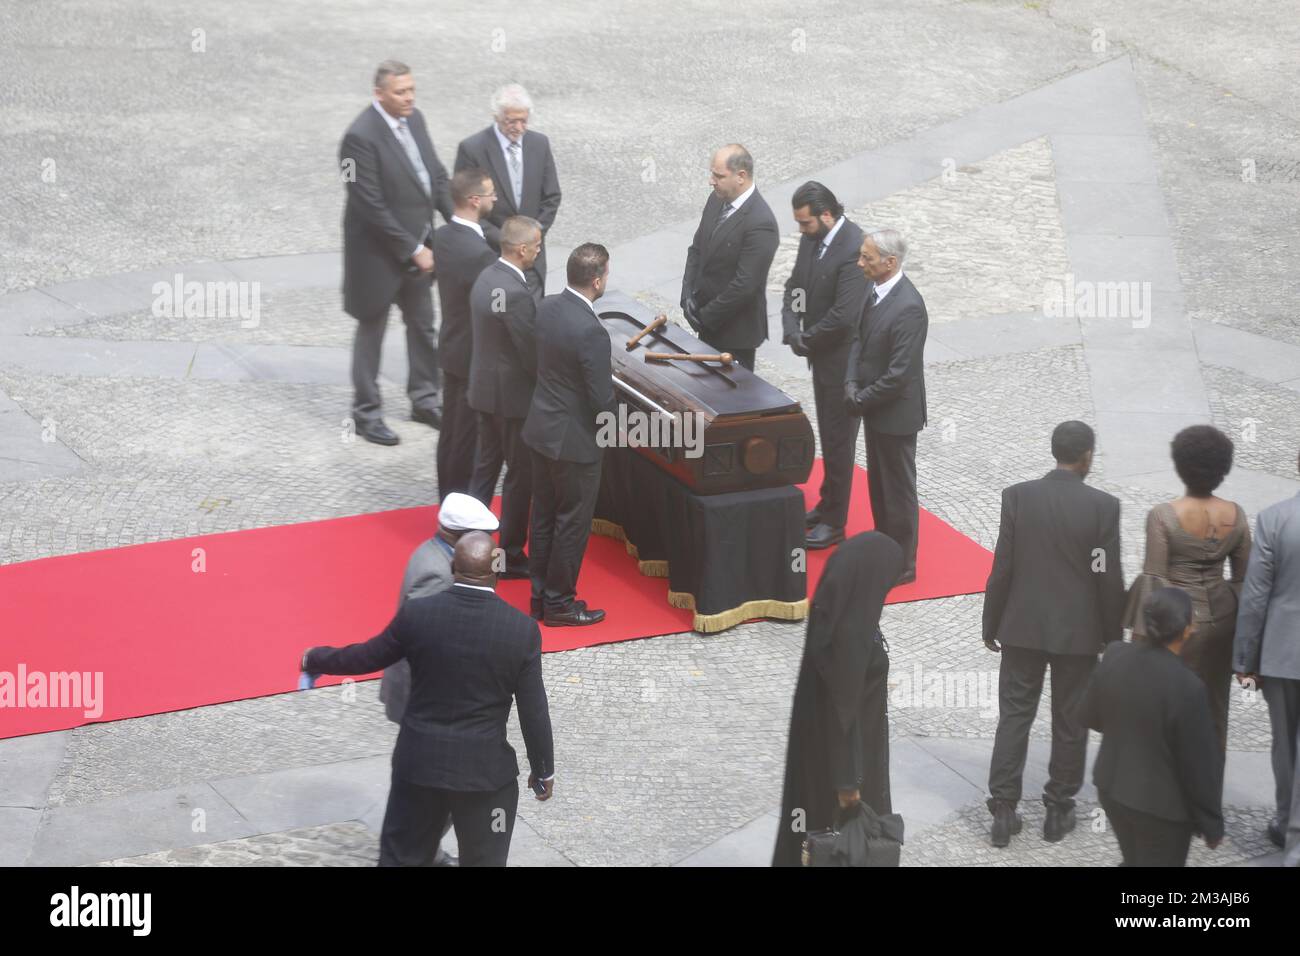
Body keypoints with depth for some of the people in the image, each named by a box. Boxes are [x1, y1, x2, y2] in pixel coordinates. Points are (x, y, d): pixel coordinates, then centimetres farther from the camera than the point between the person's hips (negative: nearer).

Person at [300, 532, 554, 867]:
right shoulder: (522, 629, -13)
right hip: (485, 770, -2)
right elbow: (533, 713, -7)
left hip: (419, 761, 2)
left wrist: (315, 660, 23)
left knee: (401, 857, 16)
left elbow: (366, 658, 4)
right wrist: (543, 770, 7)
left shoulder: (417, 613, -11)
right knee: (484, 860, 13)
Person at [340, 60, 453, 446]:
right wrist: (413, 250, -21)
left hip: (418, 243, 7)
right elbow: (372, 206, -24)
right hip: (379, 250, -7)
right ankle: (366, 413, 21)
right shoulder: (361, 136, -25)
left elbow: (436, 173, 8)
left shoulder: (414, 118, 0)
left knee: (422, 325, 18)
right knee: (371, 331, 9)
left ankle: (423, 400, 34)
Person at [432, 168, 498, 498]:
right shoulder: (478, 253, -29)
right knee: (469, 439, 5)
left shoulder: (442, 237, -1)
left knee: (451, 430, 20)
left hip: (451, 347, 9)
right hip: (476, 356, -9)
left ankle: (448, 497, 33)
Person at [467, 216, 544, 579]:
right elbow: (532, 352, -22)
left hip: (485, 388, 9)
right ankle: (512, 556, 15)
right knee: (520, 477, 5)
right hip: (514, 395, -9)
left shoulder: (486, 277, 2)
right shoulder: (517, 294, -26)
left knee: (485, 467, 19)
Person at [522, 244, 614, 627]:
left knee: (543, 516, 19)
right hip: (575, 440, -8)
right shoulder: (591, 332, -28)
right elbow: (602, 400, -22)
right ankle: (559, 603, 19)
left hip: (541, 427, 8)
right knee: (572, 523, 8)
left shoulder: (546, 308, -3)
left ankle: (540, 595, 30)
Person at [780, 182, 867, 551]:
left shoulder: (854, 249, -26)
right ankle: (828, 504, 34)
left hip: (843, 360, -8)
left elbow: (844, 315, -28)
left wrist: (807, 339, -14)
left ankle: (834, 522, 12)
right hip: (822, 354, 8)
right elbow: (795, 287, 8)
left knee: (837, 438, 2)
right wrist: (793, 332, -8)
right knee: (828, 434, 20)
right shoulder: (812, 239, 1)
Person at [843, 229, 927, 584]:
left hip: (896, 412, -9)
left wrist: (862, 400, -15)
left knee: (898, 488, 5)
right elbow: (859, 338, 10)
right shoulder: (877, 291, 0)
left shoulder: (908, 308, -28)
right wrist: (852, 384, -4)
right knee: (877, 482, 22)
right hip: (874, 408, 9)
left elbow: (899, 374, -26)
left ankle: (902, 565, 18)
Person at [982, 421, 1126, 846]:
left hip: (1023, 627, 1)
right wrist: (1114, 635, 5)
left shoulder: (1017, 496, -8)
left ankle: (1003, 810, 7)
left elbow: (1002, 568, -5)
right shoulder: (1103, 506, -12)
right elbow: (1109, 579, -8)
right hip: (1078, 632, -1)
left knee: (1014, 716, 9)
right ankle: (1059, 810, 19)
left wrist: (991, 625, 6)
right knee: (1070, 723, 11)